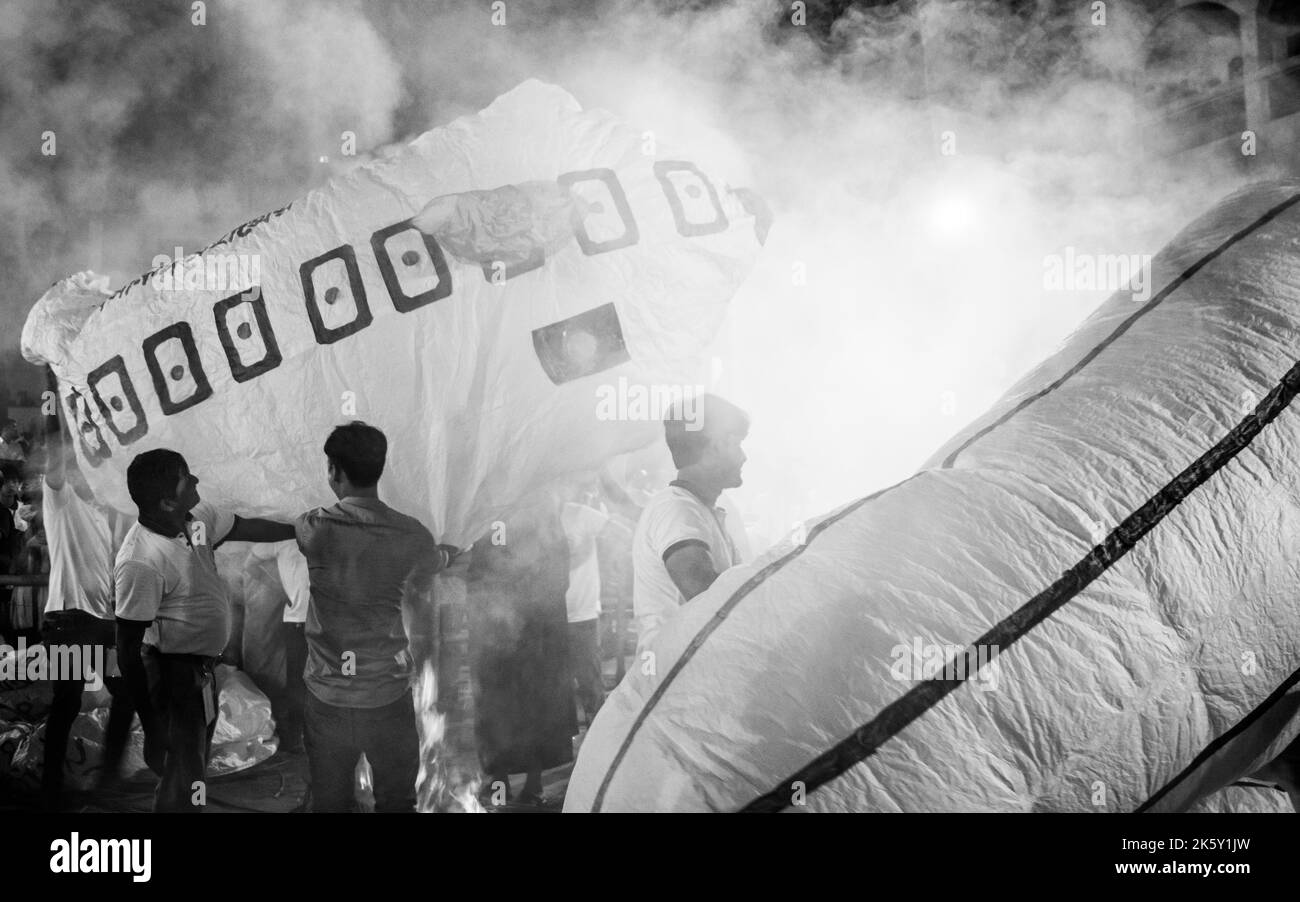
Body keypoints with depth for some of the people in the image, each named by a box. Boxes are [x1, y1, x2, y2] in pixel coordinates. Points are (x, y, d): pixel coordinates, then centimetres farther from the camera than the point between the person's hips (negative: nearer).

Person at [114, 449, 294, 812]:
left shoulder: (196, 516, -10)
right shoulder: (141, 563, -33)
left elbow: (246, 527, 11)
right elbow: (128, 650, -27)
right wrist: (151, 724, -24)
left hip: (202, 661, 9)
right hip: (175, 670, -9)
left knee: (199, 750, 29)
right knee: (183, 772, 2)